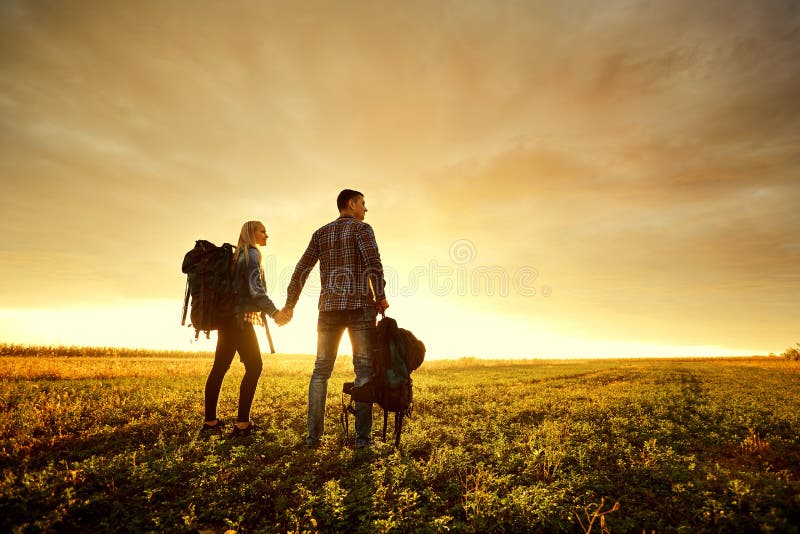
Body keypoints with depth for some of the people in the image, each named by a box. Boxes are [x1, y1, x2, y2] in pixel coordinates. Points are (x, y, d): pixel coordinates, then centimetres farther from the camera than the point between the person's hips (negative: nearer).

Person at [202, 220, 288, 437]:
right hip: (239, 319, -9)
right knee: (254, 366, -6)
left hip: (227, 318, 9)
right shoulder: (252, 253, -7)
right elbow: (255, 288, -18)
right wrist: (274, 311, -21)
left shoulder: (237, 255, 19)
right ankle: (242, 424, -7)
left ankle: (210, 420, 19)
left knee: (220, 367, 11)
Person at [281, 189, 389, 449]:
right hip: (360, 306, -4)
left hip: (329, 307, 4)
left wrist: (289, 305, 15)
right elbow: (373, 263, -15)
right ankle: (362, 435, 2)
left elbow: (301, 270, 11)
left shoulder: (321, 233, 16)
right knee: (364, 369, 1)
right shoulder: (361, 228, 2)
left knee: (321, 370, 9)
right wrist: (380, 296, -7)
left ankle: (313, 435, 8)